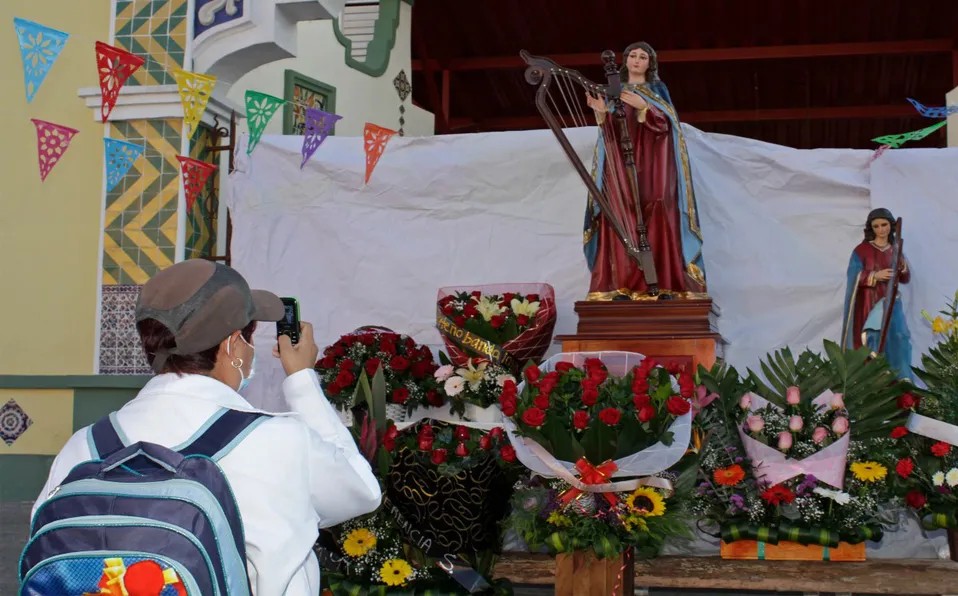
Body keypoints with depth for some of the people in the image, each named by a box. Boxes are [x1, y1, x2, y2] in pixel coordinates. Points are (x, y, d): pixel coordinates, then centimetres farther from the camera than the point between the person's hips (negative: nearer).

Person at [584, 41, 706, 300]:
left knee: (655, 220, -11)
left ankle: (661, 283, -14)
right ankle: (621, 283, -11)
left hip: (652, 165, -2)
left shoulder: (657, 89, 11)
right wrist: (601, 112, -11)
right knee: (621, 221, -8)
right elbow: (608, 132, 9)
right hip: (620, 164, 2)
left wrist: (643, 107, -18)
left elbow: (667, 123, -4)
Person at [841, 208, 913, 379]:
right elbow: (854, 276, -10)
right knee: (875, 342, -11)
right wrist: (876, 275, -23)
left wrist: (903, 267, -12)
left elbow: (906, 279, 9)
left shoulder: (896, 250, 12)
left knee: (898, 339, -5)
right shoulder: (862, 249, -1)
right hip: (871, 304, -4)